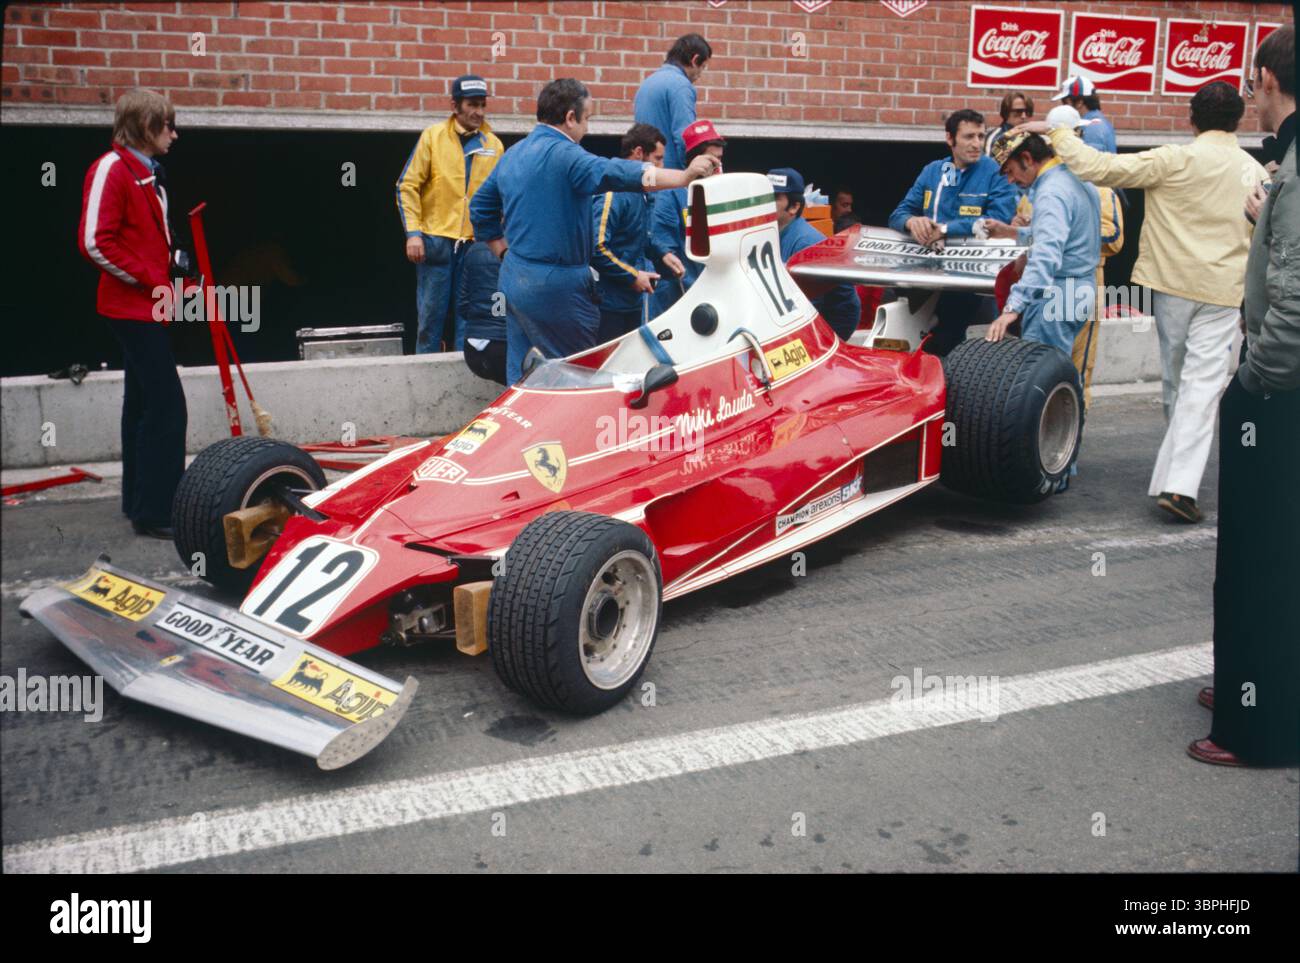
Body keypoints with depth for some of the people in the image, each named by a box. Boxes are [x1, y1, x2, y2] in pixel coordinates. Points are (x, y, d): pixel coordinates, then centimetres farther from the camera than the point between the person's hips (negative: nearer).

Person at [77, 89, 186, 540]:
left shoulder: (148, 172, 15)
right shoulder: (112, 169, -13)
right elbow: (95, 242, -20)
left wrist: (169, 261, 2)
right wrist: (149, 280, -15)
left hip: (146, 305, 10)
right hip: (134, 306, -10)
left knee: (143, 402, 14)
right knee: (167, 404, -12)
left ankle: (139, 500, 24)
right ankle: (155, 511, -8)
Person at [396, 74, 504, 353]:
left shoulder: (494, 144, 7)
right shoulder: (433, 136, 0)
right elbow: (407, 186, -1)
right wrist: (413, 232, -9)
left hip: (475, 243, 2)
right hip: (436, 240, -2)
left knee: (468, 316, 6)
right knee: (431, 315, 1)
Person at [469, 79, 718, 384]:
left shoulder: (513, 154, 13)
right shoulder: (563, 154, -16)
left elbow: (480, 208, 22)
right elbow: (620, 174, -28)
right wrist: (686, 175, -27)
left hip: (514, 279, 9)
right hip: (555, 286, -9)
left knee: (521, 375, 13)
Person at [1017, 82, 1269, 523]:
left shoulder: (1173, 160, -9)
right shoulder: (1256, 172, 4)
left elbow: (1098, 167, -15)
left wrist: (1056, 131, -4)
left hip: (1173, 281, 0)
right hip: (1223, 289, 1)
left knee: (1175, 375, 17)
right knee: (1203, 382, -4)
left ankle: (1177, 465, 34)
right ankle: (1179, 482, -15)